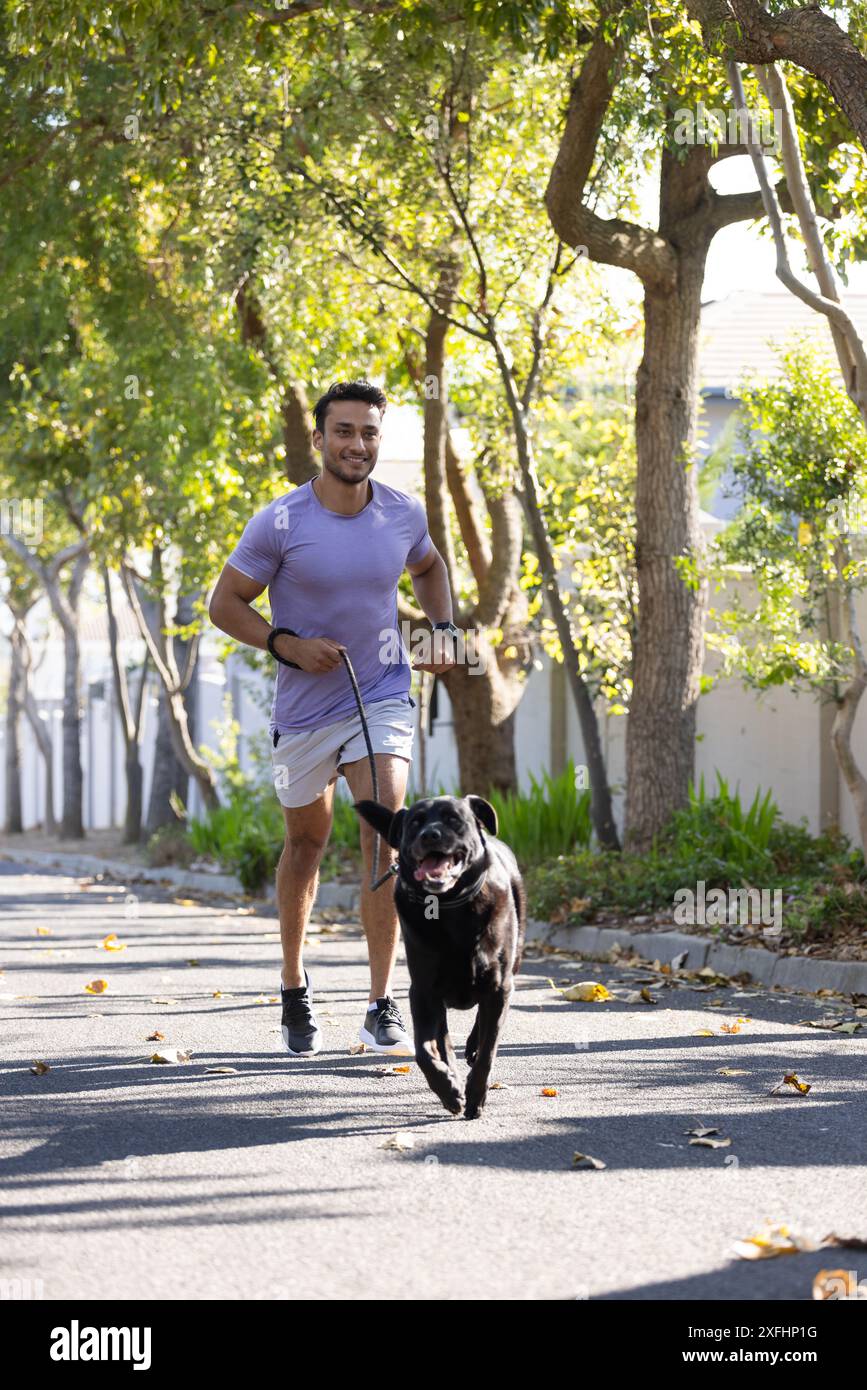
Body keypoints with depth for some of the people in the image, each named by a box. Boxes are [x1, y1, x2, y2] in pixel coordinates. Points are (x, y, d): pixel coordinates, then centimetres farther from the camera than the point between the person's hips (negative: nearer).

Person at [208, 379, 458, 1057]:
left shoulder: (405, 513, -4)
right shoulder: (280, 524, -14)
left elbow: (429, 567, 19)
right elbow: (225, 604, -6)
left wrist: (444, 628, 3)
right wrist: (289, 645, -19)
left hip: (383, 696, 1)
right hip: (305, 707, -1)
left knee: (383, 837, -17)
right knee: (307, 840, 16)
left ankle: (383, 1006, -14)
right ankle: (294, 986, 38)